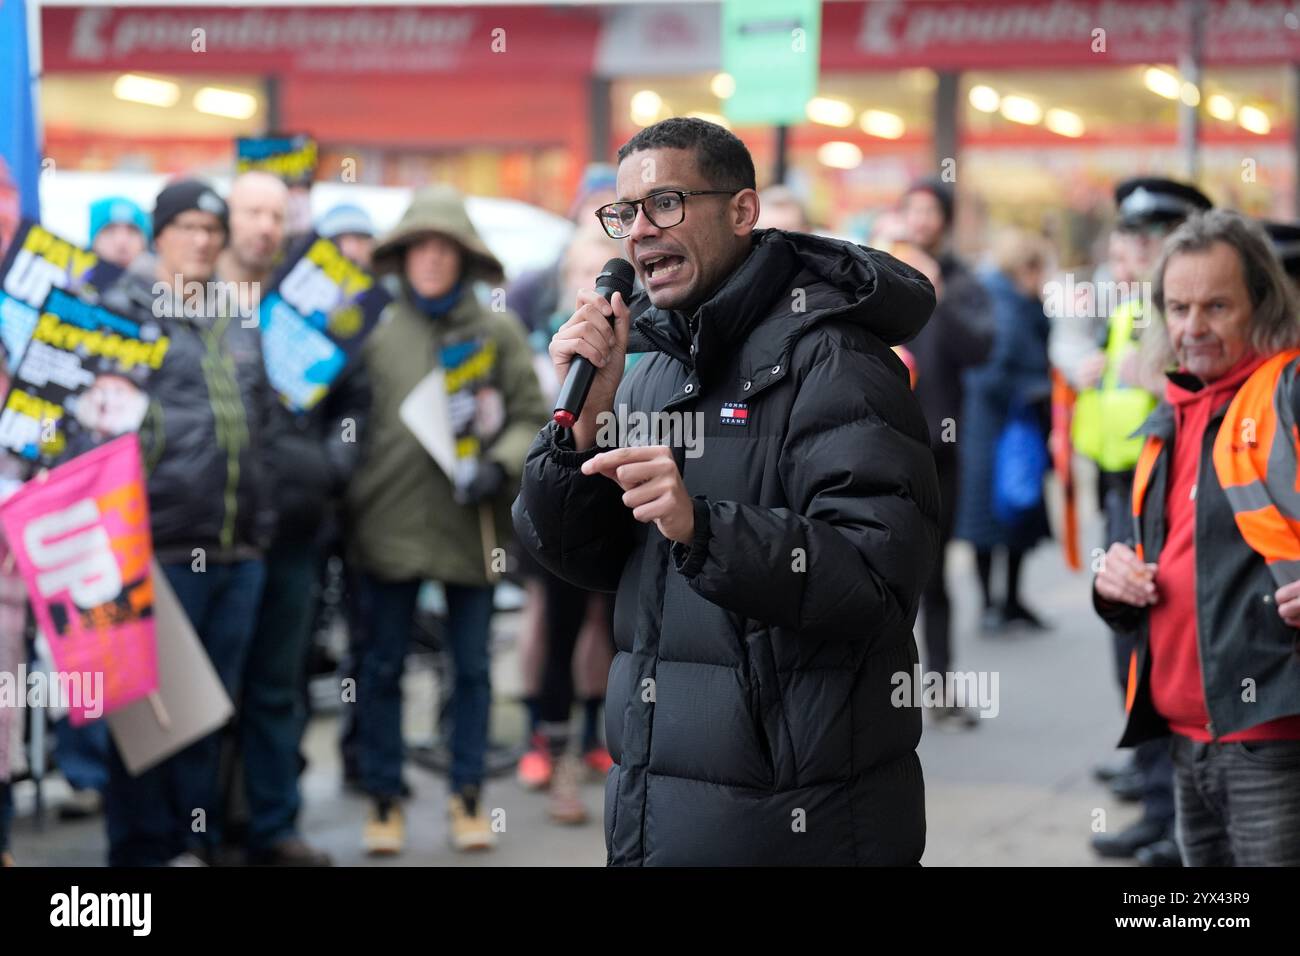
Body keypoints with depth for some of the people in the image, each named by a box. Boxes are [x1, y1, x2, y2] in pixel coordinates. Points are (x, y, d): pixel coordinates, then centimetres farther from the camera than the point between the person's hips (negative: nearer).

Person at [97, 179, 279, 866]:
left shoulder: (240, 321, 18)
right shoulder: (122, 312, -2)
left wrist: (261, 518, 18)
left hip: (237, 551, 6)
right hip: (162, 546, -6)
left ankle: (197, 840, 20)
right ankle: (145, 847, 7)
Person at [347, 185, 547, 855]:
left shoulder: (498, 332, 0)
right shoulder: (375, 330, 1)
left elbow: (532, 417, 3)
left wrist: (500, 464, -13)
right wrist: (348, 498, -1)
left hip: (470, 525, 0)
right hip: (388, 523, 0)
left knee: (472, 666, 10)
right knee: (381, 667, 7)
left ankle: (467, 795, 21)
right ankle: (384, 798, 17)